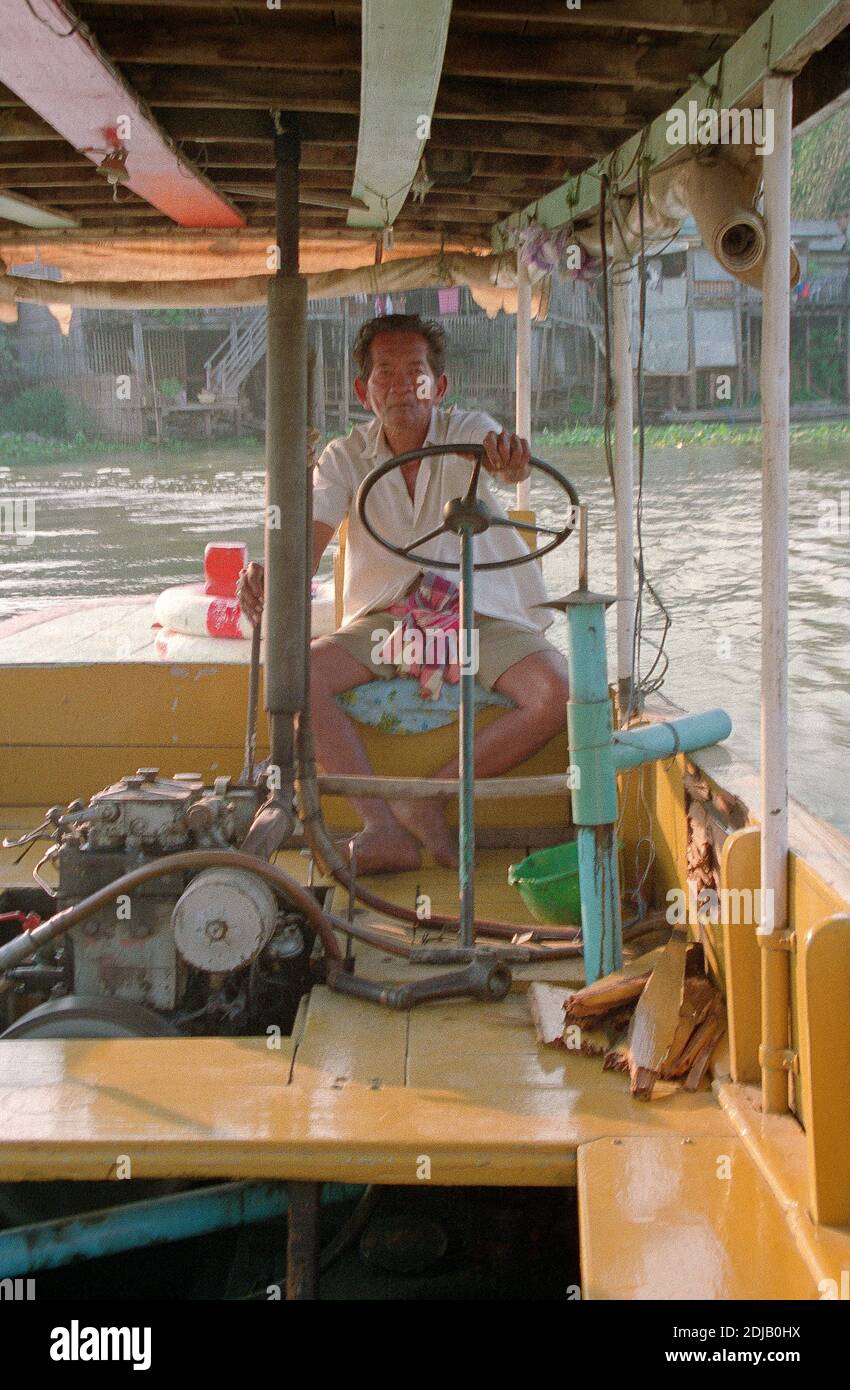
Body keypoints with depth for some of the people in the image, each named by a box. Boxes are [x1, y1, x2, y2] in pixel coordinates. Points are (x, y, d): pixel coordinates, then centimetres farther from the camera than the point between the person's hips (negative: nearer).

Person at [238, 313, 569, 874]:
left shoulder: (469, 431, -6)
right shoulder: (346, 458, 1)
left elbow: (507, 463, -30)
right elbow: (309, 539, -14)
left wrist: (510, 458, -57)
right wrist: (271, 578, -39)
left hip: (484, 615, -1)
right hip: (387, 616, 2)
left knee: (560, 696, -28)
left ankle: (428, 798, -18)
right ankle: (386, 831, -28)